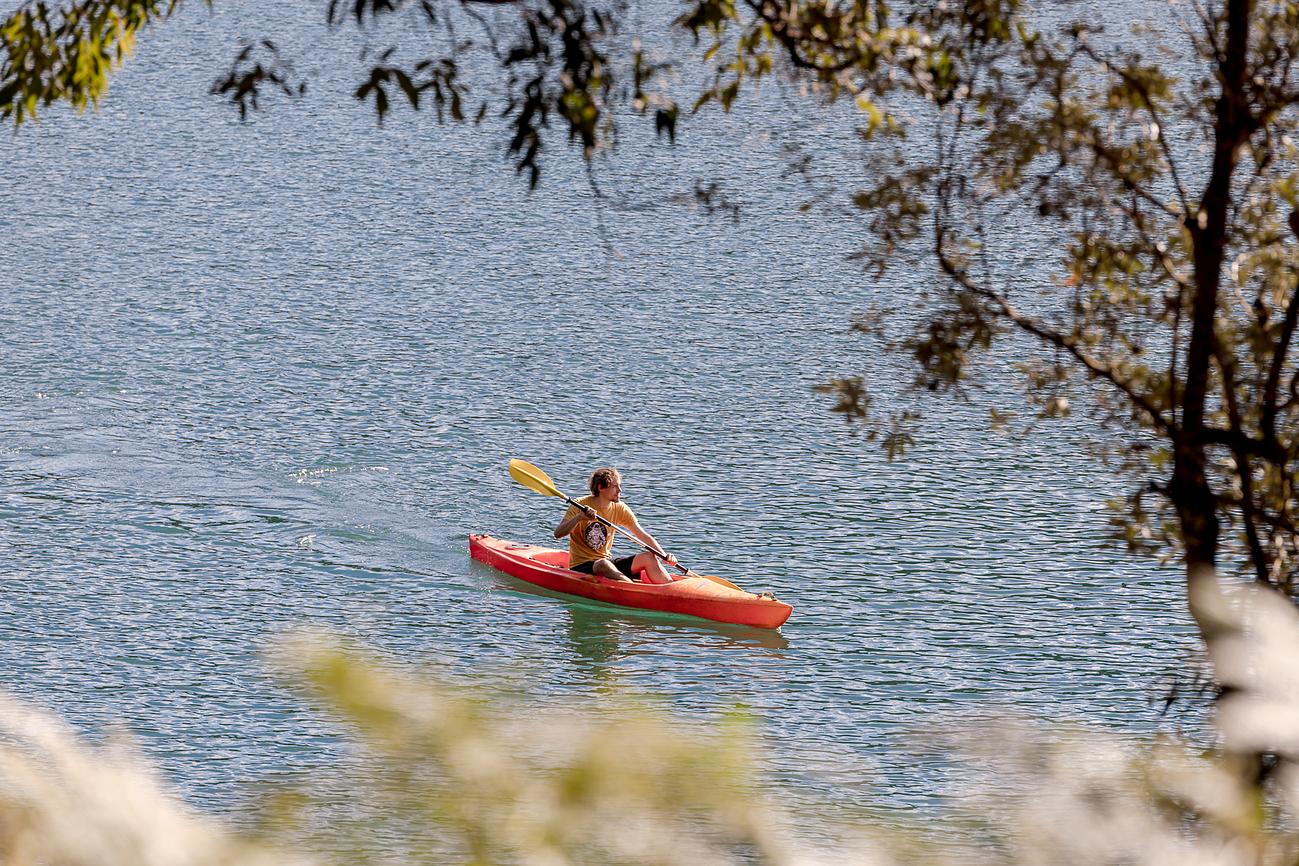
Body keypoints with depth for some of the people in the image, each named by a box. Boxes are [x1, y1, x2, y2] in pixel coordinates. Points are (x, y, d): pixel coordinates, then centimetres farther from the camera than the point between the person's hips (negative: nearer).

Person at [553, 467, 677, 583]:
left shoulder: (620, 509, 4)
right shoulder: (580, 506, -10)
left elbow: (644, 537, 4)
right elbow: (558, 533, -20)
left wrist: (664, 556, -11)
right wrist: (579, 517, -37)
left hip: (607, 562, 5)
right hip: (581, 567, -5)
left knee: (648, 557, -12)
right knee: (603, 564, -37)